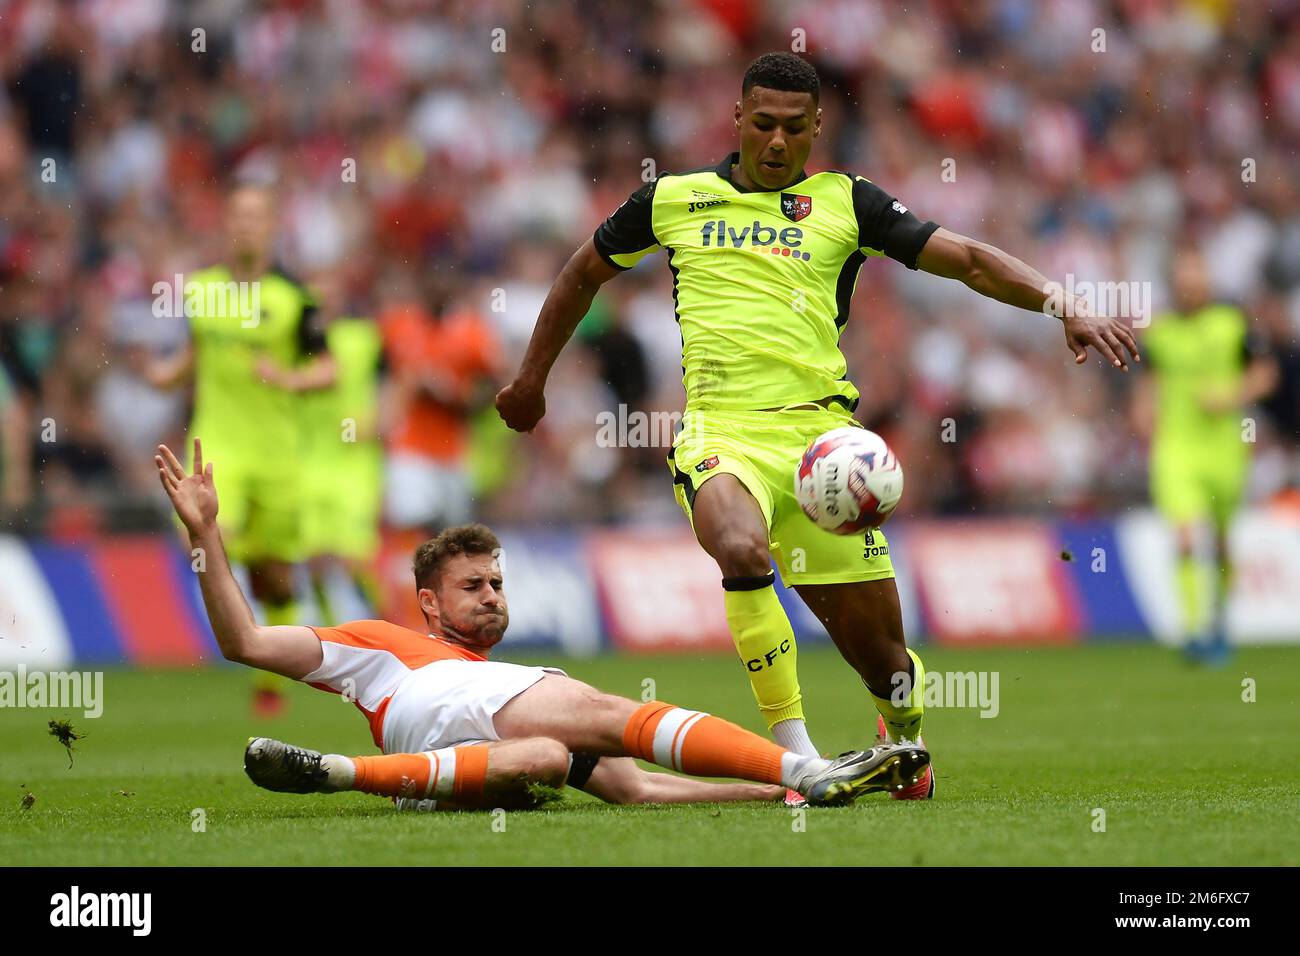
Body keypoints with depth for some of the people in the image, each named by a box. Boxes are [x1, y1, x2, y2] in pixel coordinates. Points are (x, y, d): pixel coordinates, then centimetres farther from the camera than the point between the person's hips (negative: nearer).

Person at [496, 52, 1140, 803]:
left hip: (820, 431, 1)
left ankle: (905, 728, 40)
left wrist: (1063, 306, -9)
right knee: (744, 552, -36)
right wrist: (531, 377, 33)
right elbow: (586, 273, 27)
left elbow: (967, 259, 4)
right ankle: (794, 755, -26)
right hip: (721, 432, -1)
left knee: (880, 657, 2)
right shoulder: (673, 200, 12)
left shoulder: (845, 203, 8)